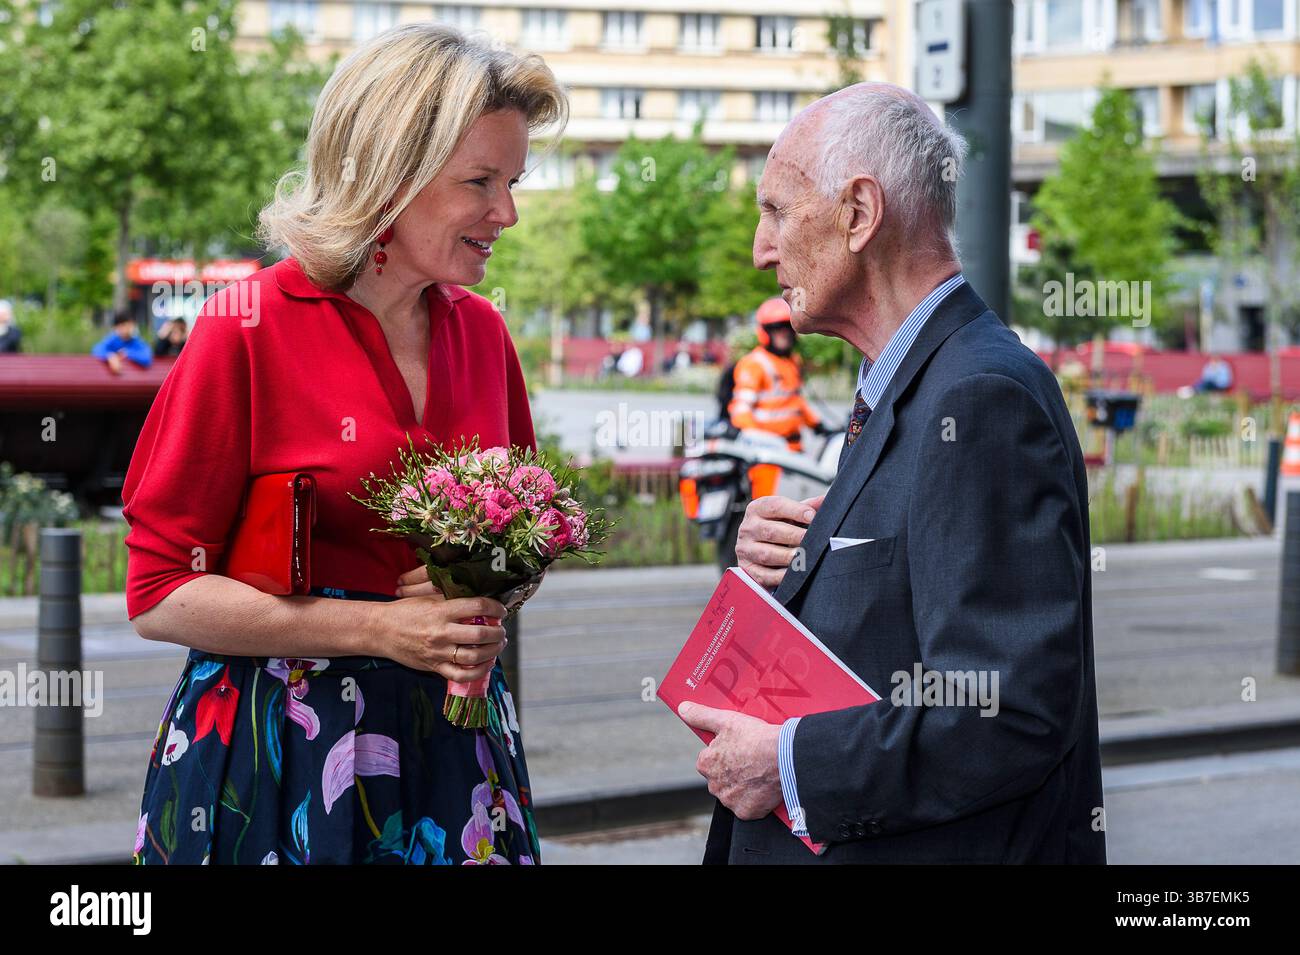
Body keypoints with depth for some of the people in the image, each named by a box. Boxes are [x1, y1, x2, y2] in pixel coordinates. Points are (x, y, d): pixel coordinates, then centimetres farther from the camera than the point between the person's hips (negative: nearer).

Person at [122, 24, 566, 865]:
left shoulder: (482, 331, 5)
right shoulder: (251, 331, -12)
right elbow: (160, 593, -12)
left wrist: (485, 604, -5)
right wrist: (380, 629, -18)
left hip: (452, 743, 5)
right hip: (279, 754, -5)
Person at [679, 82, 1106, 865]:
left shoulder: (984, 398, -20)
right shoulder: (909, 388, 11)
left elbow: (1013, 715, -27)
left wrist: (788, 762, -19)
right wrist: (790, 569, -4)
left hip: (945, 847, -9)